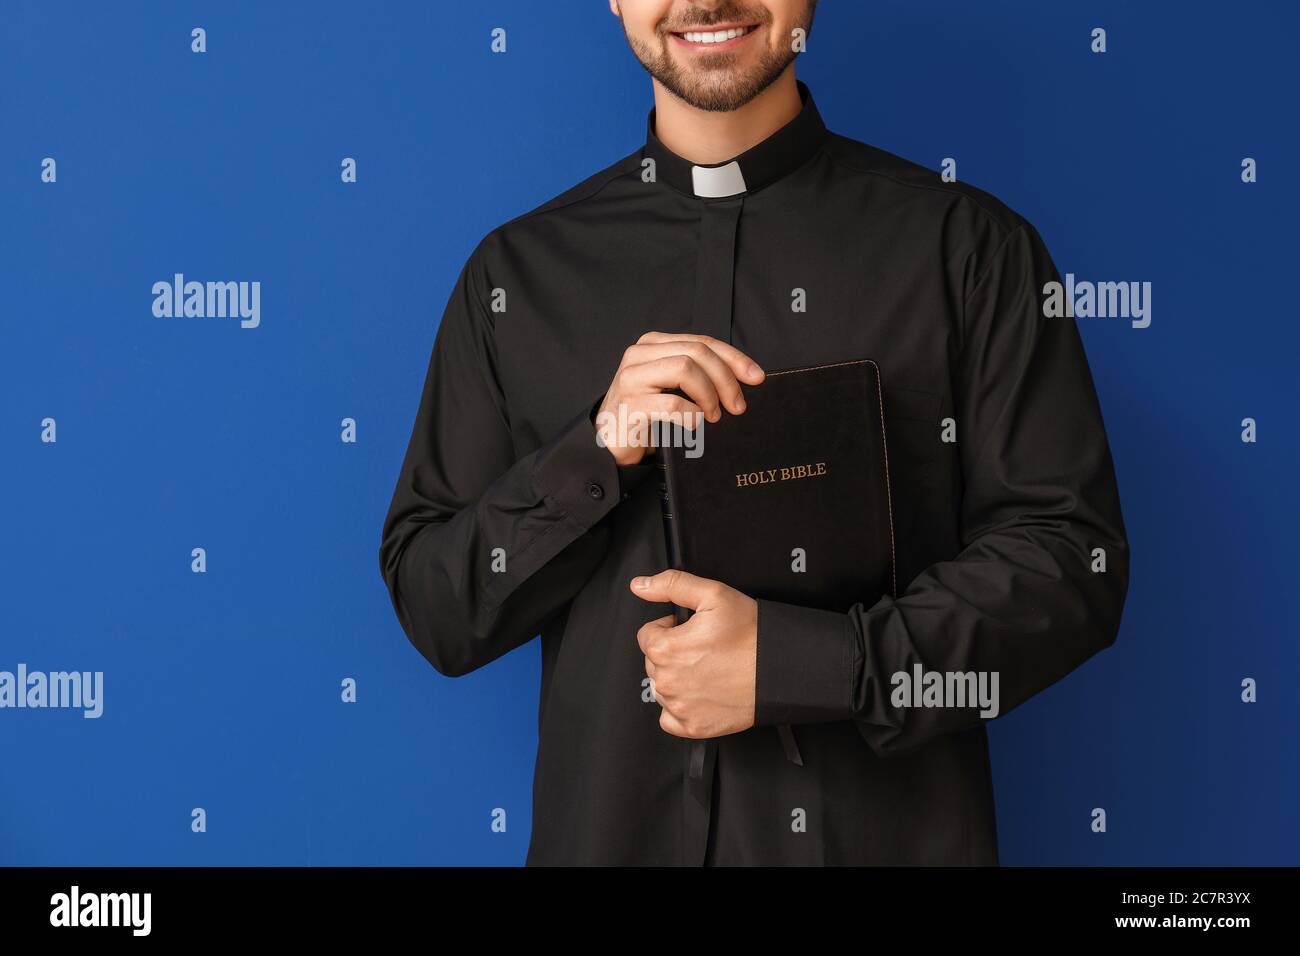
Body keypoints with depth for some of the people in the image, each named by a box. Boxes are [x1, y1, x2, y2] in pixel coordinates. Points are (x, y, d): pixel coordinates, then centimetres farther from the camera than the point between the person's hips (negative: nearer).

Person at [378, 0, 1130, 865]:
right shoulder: (516, 271, 1)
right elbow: (433, 612, 0)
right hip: (608, 830, 2)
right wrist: (594, 454, -17)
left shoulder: (968, 244, -4)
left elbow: (1073, 564, -8)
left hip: (889, 832, -1)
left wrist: (790, 664, -18)